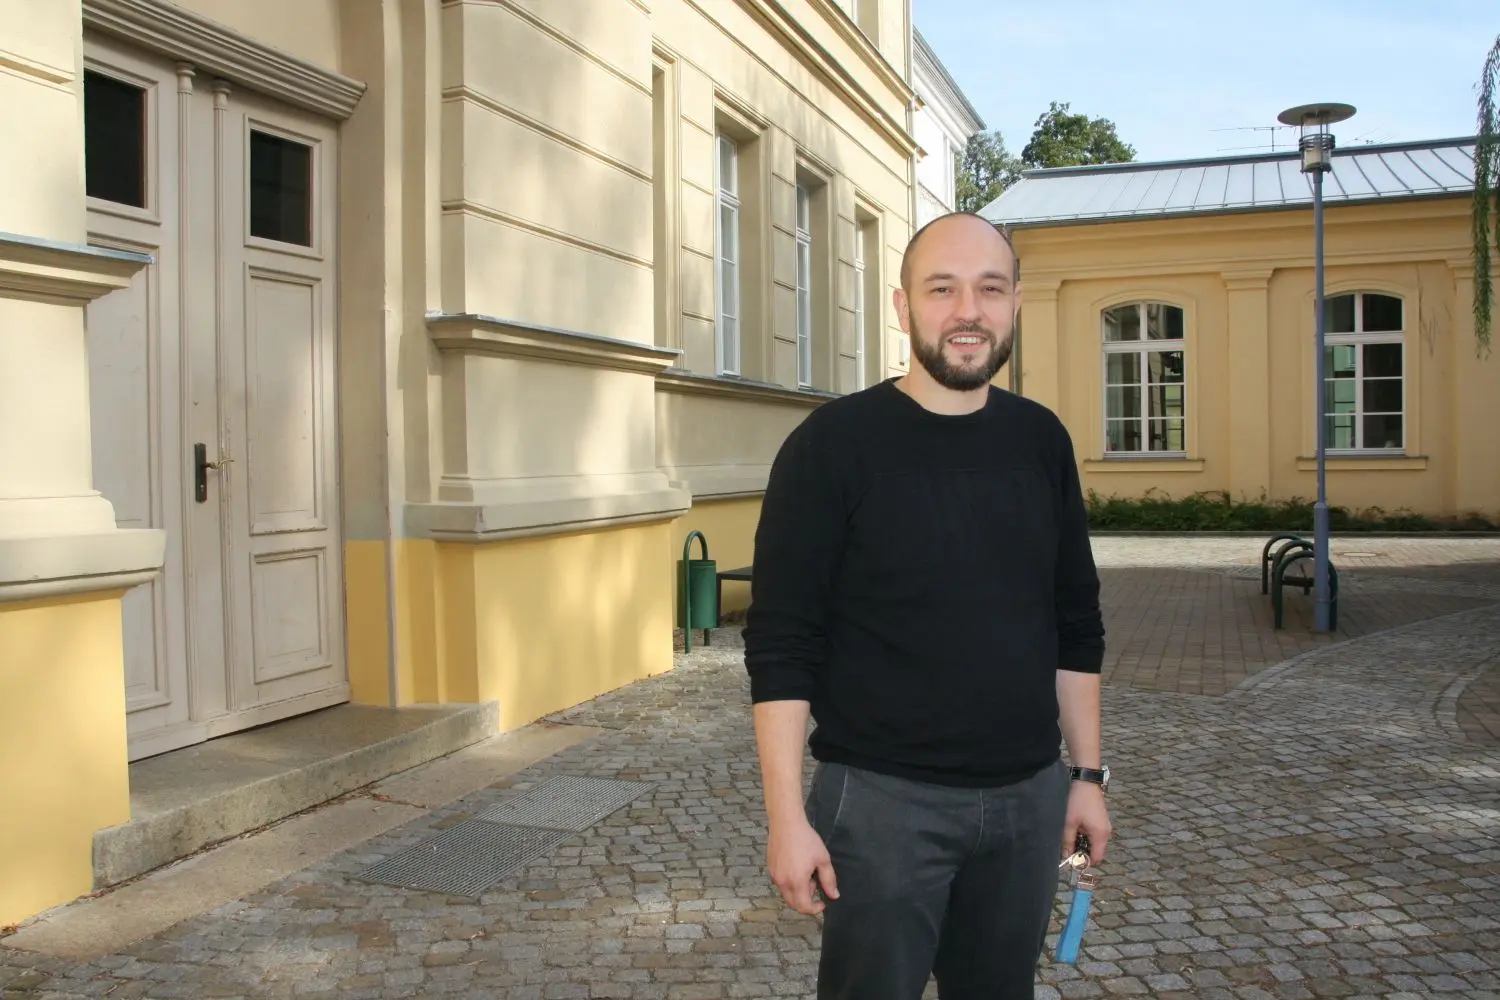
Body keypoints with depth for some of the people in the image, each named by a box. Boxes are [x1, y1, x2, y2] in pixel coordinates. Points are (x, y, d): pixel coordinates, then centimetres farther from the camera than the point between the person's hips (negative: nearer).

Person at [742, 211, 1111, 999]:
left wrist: (1087, 773, 10)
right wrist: (787, 815, -15)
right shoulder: (835, 442, -11)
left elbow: (1077, 627, 11)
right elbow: (781, 646, -12)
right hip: (882, 800, -4)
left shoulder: (1041, 441, 4)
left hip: (1027, 795, 5)